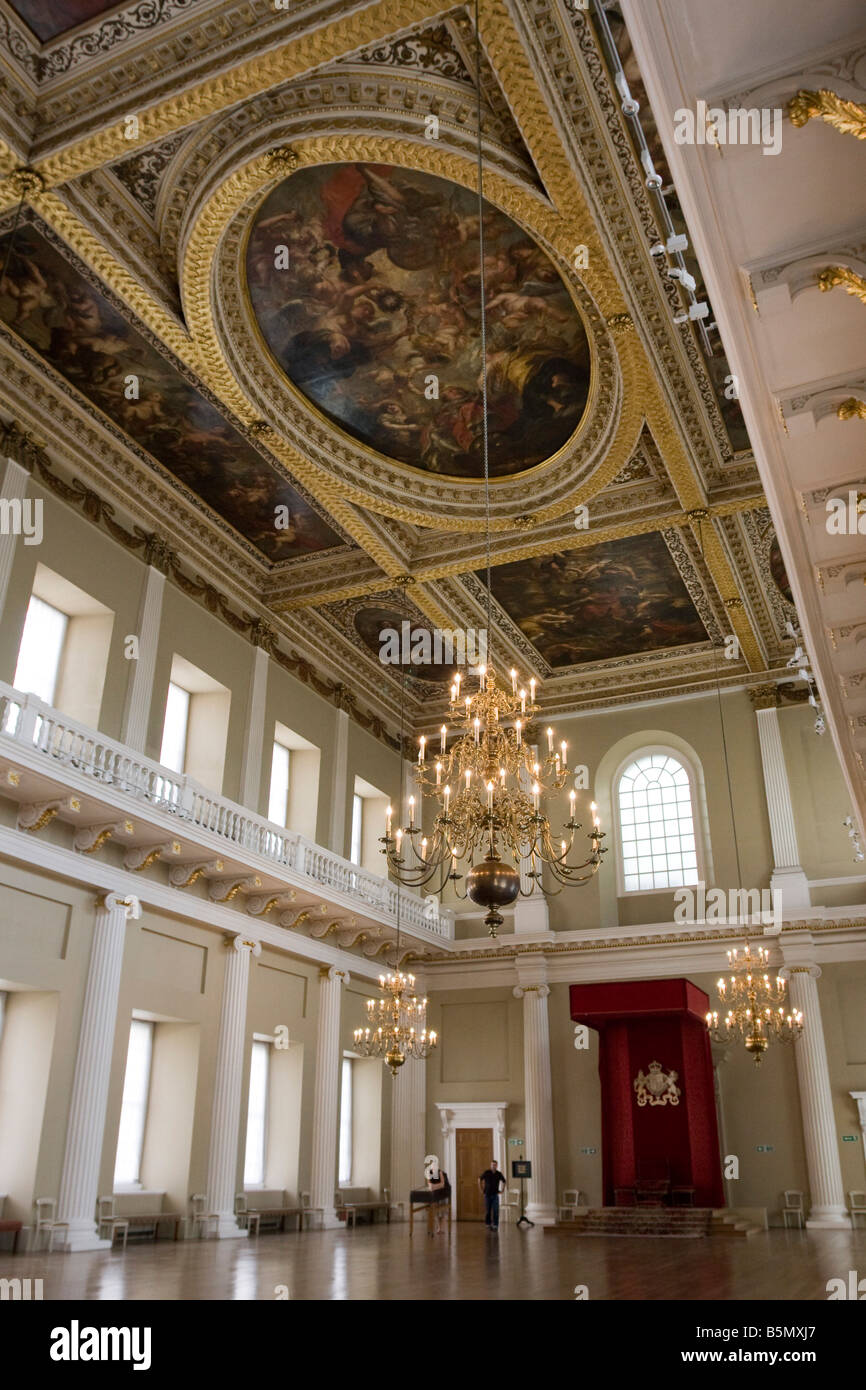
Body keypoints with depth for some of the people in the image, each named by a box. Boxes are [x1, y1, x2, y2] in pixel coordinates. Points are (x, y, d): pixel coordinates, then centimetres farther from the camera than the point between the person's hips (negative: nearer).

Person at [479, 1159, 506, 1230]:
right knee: (488, 1210, 7)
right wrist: (481, 1189, 6)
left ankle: (495, 1225, -6)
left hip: (495, 1195, 1)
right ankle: (488, 1223, 25)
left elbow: (503, 1181, 16)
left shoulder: (499, 1174, -2)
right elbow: (480, 1180, 7)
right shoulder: (486, 1173, -7)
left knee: (496, 1211, -9)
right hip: (487, 1194, -1)